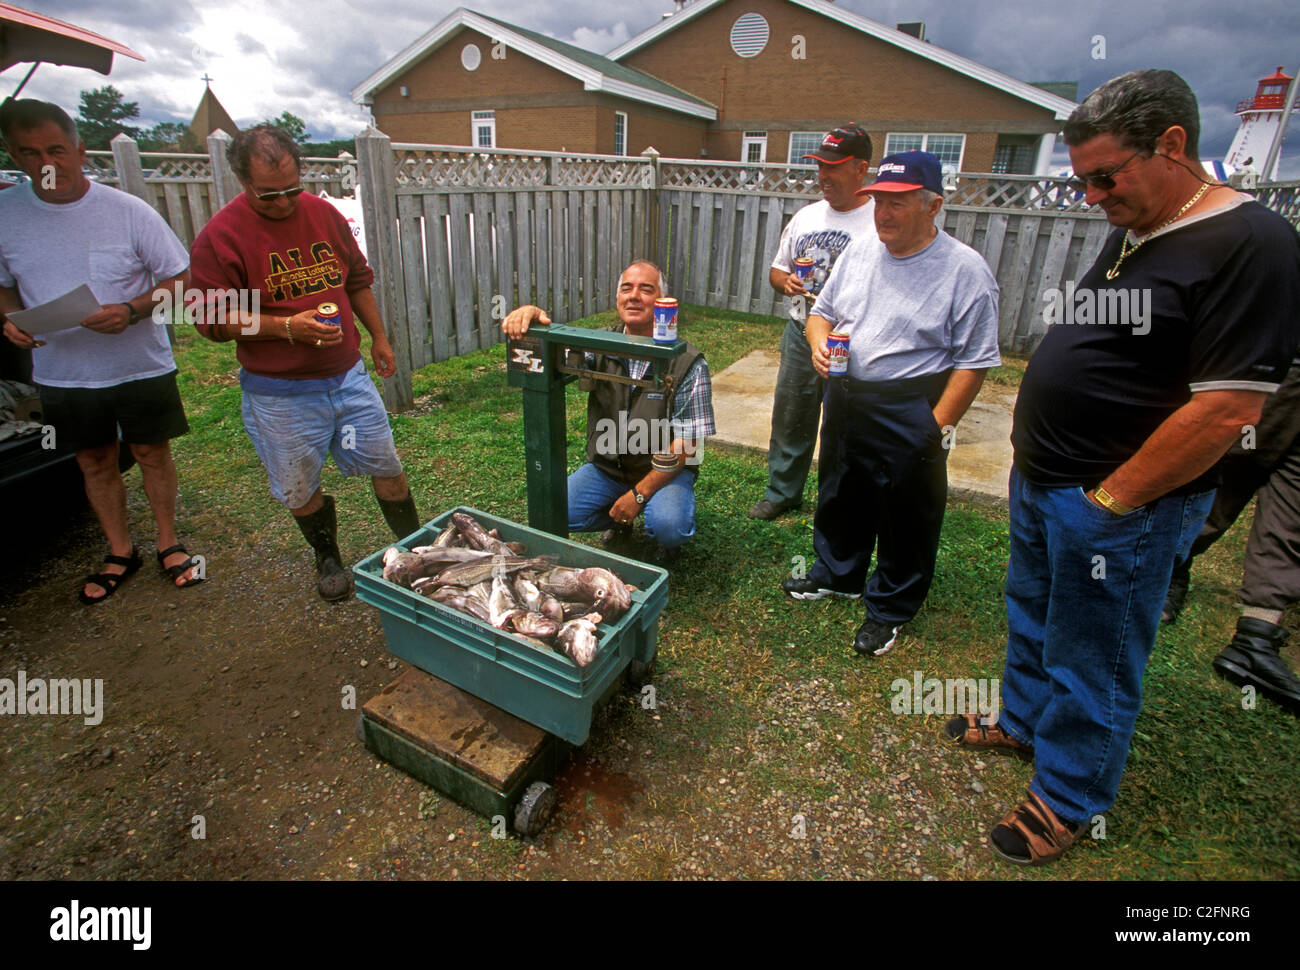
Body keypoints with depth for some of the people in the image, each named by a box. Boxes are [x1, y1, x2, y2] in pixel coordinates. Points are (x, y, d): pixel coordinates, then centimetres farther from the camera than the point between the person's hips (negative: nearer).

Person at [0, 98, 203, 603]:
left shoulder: (128, 211, -9)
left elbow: (179, 279, -6)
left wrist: (131, 311, -22)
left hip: (140, 366, -2)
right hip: (61, 373, 3)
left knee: (152, 452, 8)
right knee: (94, 461, 13)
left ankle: (168, 543, 27)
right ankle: (120, 552, 30)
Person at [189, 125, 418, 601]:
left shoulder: (324, 213, 4)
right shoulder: (220, 236, -11)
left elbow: (358, 280, 15)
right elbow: (213, 319, -11)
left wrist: (379, 338, 17)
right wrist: (287, 326, -23)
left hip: (347, 374, 4)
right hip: (279, 393, -3)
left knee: (387, 467, 9)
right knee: (300, 490, 10)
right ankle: (328, 559, 35)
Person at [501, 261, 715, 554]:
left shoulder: (688, 363, -14)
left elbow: (686, 443, -15)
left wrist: (639, 494, -18)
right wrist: (529, 314, -40)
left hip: (665, 471, -3)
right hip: (605, 466, 4)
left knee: (669, 528, -31)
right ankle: (622, 519, 15)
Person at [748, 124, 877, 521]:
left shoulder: (881, 222, -9)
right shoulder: (806, 216, 9)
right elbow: (776, 269, 17)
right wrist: (785, 281, -5)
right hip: (800, 335, 6)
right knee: (789, 419, 14)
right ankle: (782, 492, 32)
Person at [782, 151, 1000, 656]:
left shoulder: (965, 269, -12)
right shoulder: (860, 250, 4)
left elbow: (973, 362, -12)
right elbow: (822, 310, 15)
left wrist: (937, 427, -16)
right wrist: (819, 342, -7)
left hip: (909, 412, -5)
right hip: (844, 398, 6)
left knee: (905, 517, 7)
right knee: (840, 496, 21)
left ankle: (889, 610, 28)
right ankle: (837, 573, 45)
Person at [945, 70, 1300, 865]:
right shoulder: (1132, 235, 10)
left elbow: (1226, 410, -22)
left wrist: (1107, 501, -17)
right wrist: (1040, 463, 11)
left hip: (1116, 511, -8)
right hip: (1042, 484, 8)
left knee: (1091, 661, 9)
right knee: (1034, 619, 24)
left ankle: (1068, 799, 29)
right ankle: (1025, 721, 47)